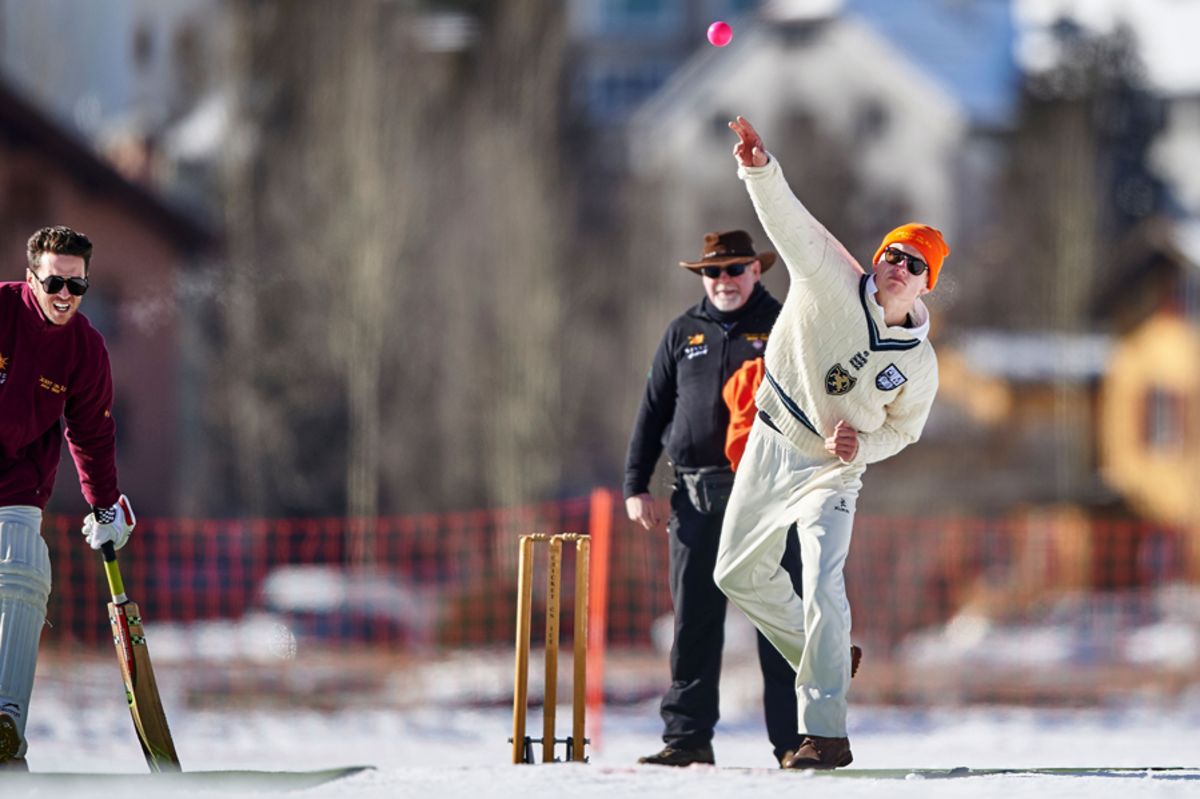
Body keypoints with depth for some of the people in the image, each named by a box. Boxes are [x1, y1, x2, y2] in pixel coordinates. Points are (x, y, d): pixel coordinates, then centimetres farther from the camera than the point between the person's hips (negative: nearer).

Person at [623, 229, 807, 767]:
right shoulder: (684, 333, 14)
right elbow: (652, 411, 15)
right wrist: (636, 485, 7)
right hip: (697, 495, 3)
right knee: (694, 620, 3)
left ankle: (793, 738, -1)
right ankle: (687, 736, 8)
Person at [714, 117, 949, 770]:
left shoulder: (920, 364, -12)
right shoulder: (834, 285, -16)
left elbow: (903, 428, 4)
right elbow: (791, 225, -28)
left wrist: (862, 444, -17)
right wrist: (760, 170, -46)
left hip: (833, 469, -3)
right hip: (772, 447, 3)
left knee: (822, 588, -21)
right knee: (739, 575, 14)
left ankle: (825, 734, -19)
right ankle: (822, 660, 36)